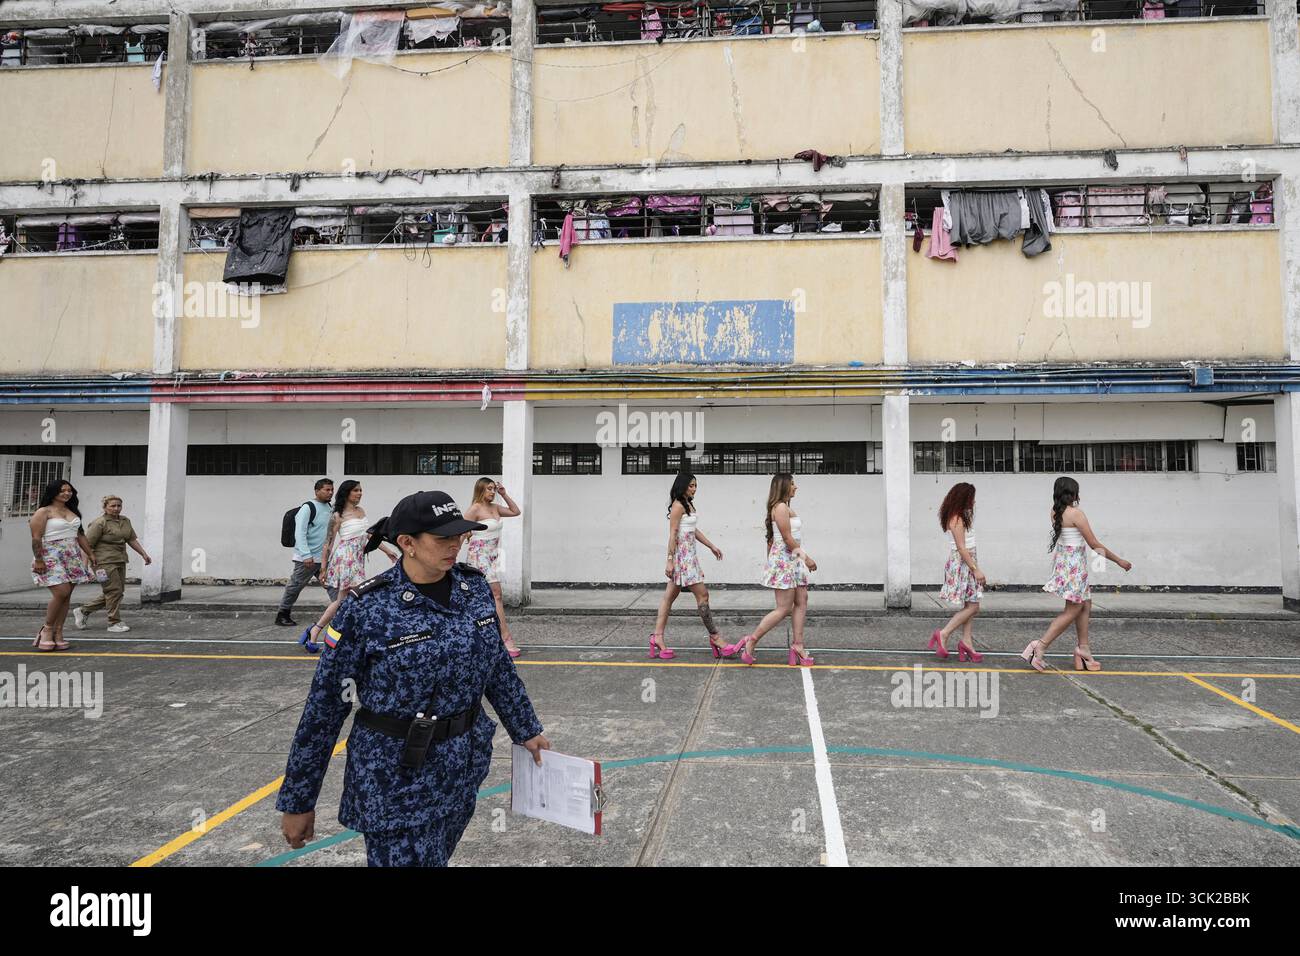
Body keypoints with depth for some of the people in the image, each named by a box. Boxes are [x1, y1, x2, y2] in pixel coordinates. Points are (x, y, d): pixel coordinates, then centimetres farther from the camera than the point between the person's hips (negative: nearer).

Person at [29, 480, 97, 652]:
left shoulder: (73, 512, 16)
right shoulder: (44, 512, -3)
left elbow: (80, 535, 21)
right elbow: (36, 538, -10)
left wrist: (90, 554, 18)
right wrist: (38, 560, -16)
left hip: (72, 557, 6)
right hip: (52, 557, -6)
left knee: (66, 596, 2)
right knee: (62, 592, -16)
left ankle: (58, 634, 7)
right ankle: (47, 628, 3)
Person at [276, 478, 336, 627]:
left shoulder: (330, 509, 10)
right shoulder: (308, 508, -13)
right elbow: (300, 533, -18)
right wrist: (306, 555, -24)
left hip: (324, 558, 7)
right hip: (306, 558, -7)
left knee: (333, 585, -2)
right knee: (295, 587, 6)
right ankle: (282, 615, 21)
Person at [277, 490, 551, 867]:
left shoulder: (475, 588, -4)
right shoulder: (365, 609, -18)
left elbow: (498, 666, 11)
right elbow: (324, 707, -11)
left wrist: (526, 730, 17)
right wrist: (297, 801, -6)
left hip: (465, 765, 6)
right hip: (396, 776, -5)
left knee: (435, 858, 23)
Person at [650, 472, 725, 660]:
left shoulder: (688, 504, 14)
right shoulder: (678, 505, -14)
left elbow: (694, 530, 22)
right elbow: (672, 534, -17)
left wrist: (712, 546, 24)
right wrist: (670, 560, -20)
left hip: (688, 554, 10)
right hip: (682, 554, -10)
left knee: (670, 596, 8)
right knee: (702, 595, -3)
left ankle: (657, 637, 10)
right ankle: (714, 637, 5)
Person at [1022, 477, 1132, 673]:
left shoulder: (1055, 512, 3)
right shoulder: (1076, 514, -18)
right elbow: (1094, 544, -12)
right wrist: (1119, 561, -3)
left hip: (1063, 559, 8)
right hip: (1074, 564, -8)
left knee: (1085, 604, 17)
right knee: (1073, 611, -1)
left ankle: (1083, 649, 21)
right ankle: (1039, 647, -5)